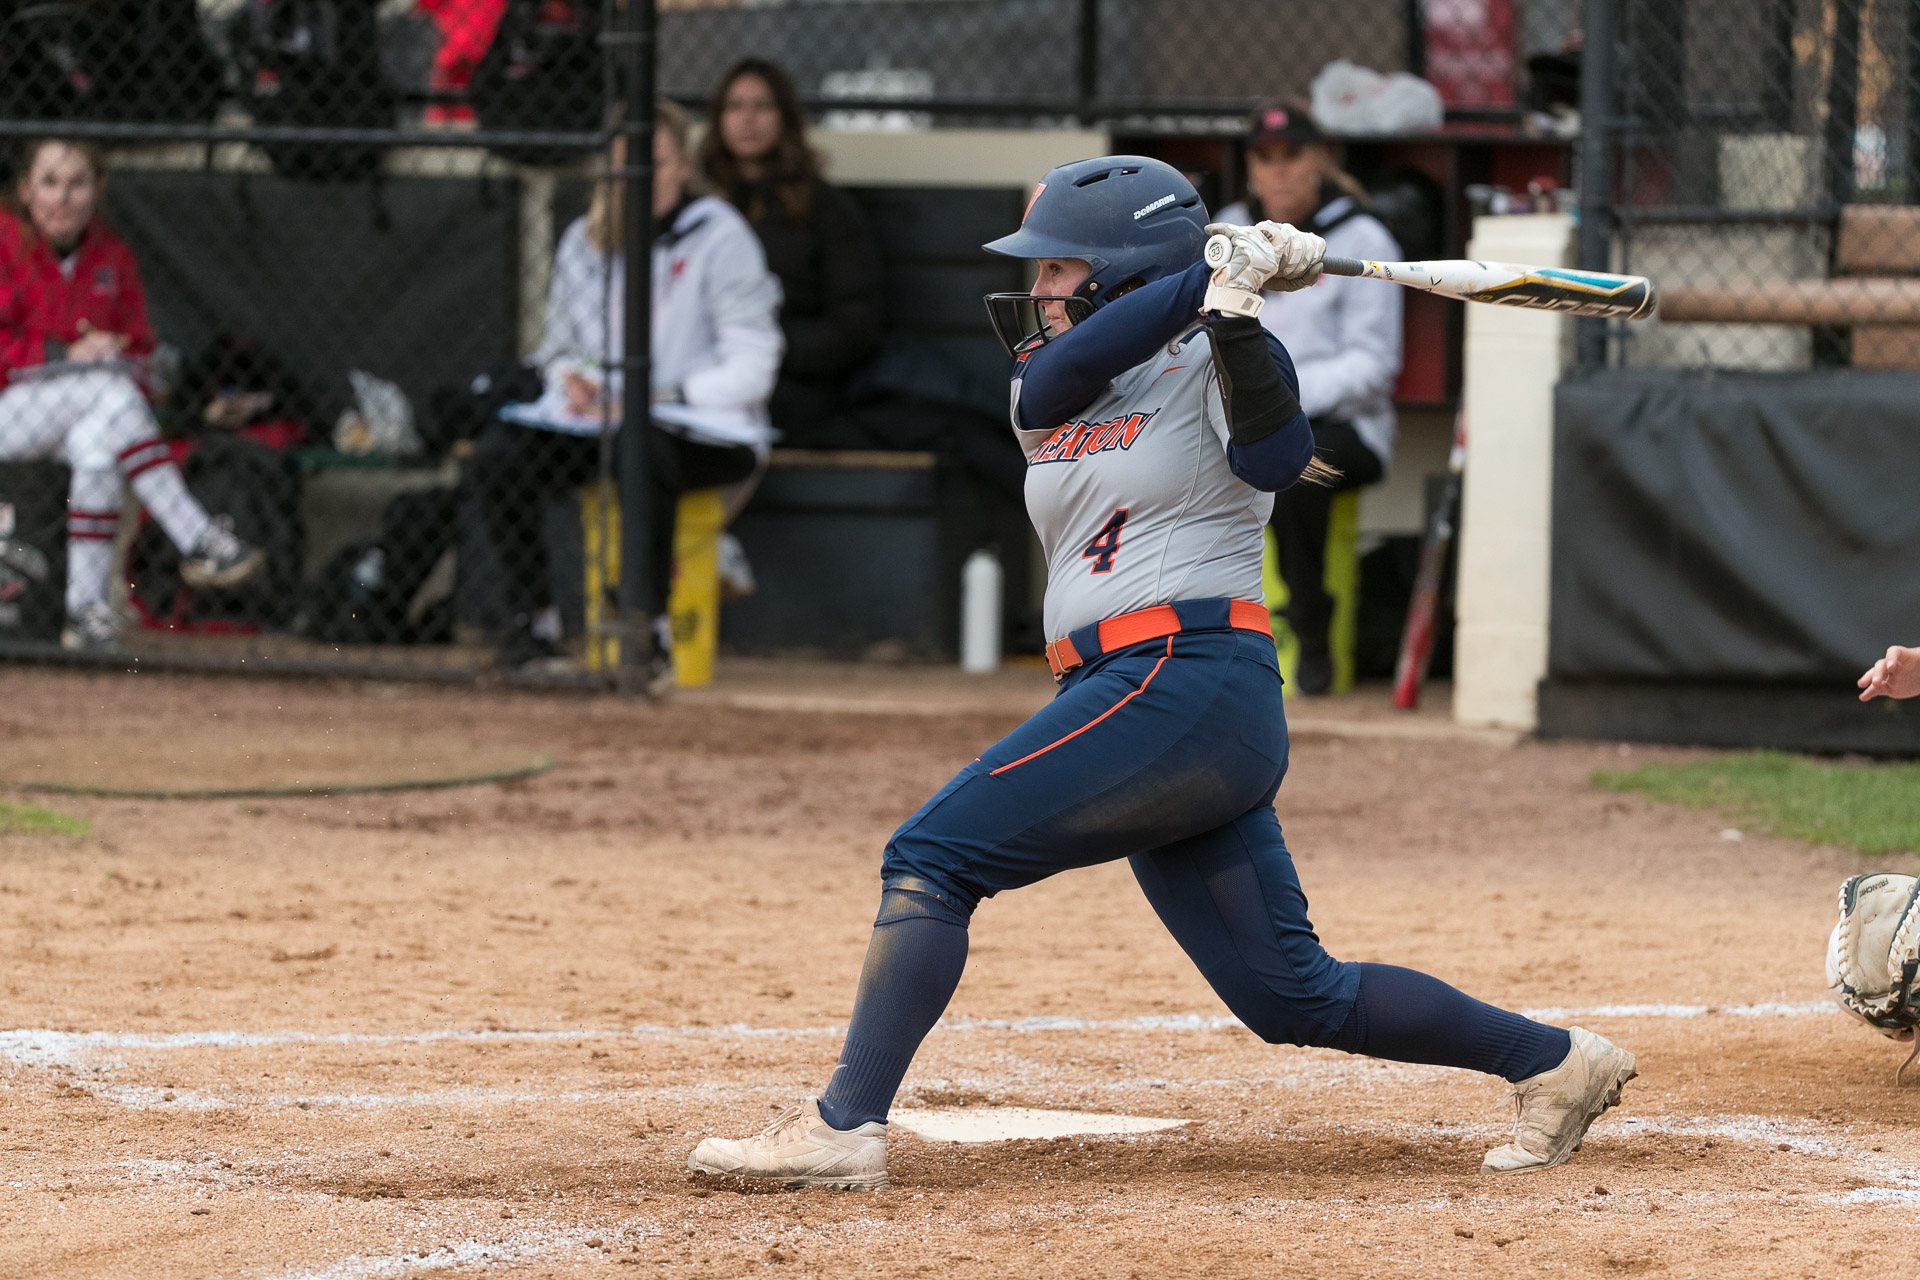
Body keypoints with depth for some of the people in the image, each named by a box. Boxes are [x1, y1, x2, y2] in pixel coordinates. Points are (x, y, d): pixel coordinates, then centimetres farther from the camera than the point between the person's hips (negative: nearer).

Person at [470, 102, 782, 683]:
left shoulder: (719, 236, -6)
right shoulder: (583, 241, 11)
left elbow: (750, 368, -10)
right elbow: (559, 345, 20)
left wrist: (661, 396, -19)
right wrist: (570, 376, -4)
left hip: (710, 426, -5)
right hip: (596, 418, 5)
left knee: (639, 450, -40)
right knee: (498, 452, -20)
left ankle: (650, 635, -31)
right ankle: (532, 620, -10)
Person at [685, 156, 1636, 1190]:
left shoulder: (1214, 365, 1)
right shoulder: (1049, 395, 20)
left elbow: (1274, 457, -19)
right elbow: (1060, 369, -4)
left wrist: (1237, 303, -26)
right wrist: (1209, 275, -10)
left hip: (1190, 678, -8)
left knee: (931, 854, -16)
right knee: (1293, 998, 7)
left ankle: (843, 1128, -20)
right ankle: (1553, 1061, 17)